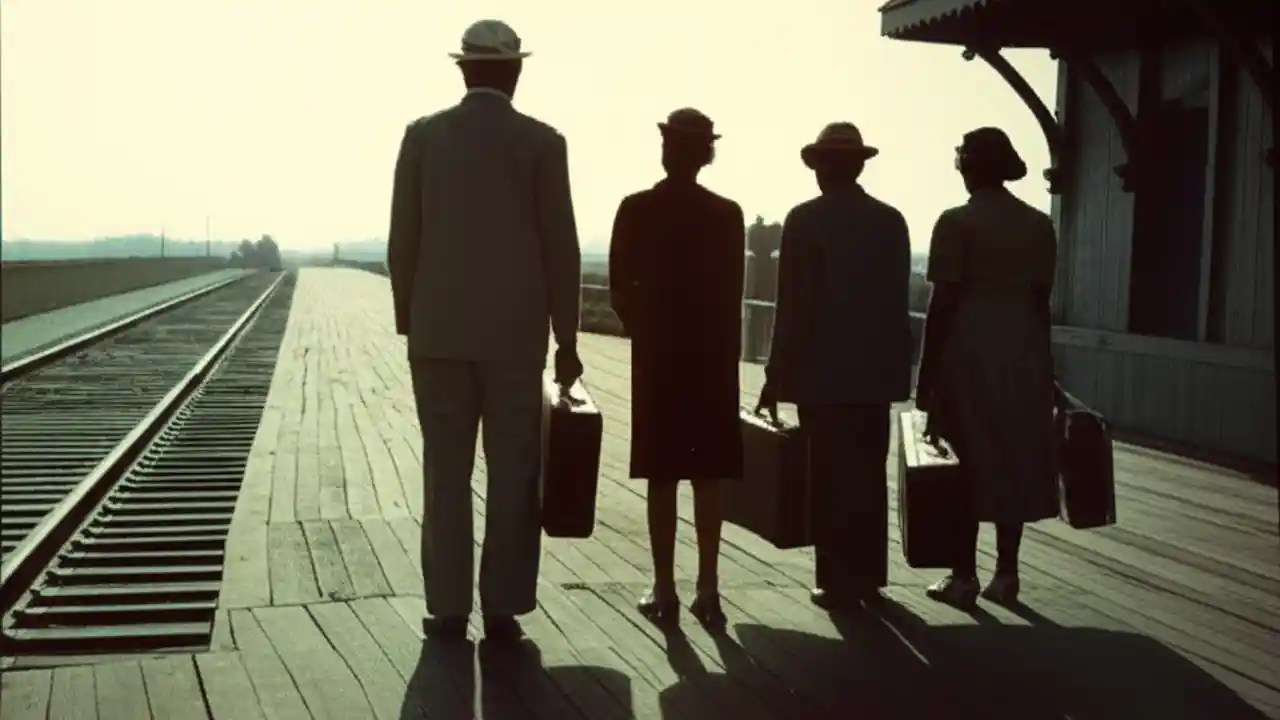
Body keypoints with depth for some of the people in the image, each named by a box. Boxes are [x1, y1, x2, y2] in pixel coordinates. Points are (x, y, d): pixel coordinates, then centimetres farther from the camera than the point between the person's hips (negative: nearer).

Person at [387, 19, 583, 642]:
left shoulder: (423, 135, 1)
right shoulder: (542, 141, -3)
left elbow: (403, 241, 1)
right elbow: (560, 246, -3)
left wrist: (408, 323, 12)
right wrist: (566, 337, 4)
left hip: (439, 331, 1)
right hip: (516, 332, -1)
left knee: (445, 472, 6)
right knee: (513, 472, 6)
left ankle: (448, 608, 9)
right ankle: (503, 607, 8)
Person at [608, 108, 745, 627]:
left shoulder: (636, 209, -6)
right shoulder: (727, 214, -1)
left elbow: (619, 292, -5)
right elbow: (733, 296, 1)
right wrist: (728, 354, 13)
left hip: (657, 356, -2)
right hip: (713, 356, 2)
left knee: (661, 477, 3)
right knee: (708, 477, 7)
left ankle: (664, 591, 5)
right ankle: (708, 589, 10)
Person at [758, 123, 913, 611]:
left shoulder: (805, 220, -9)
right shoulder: (892, 221, 5)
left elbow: (793, 306, -11)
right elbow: (899, 302, 8)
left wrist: (776, 375, -5)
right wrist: (896, 365, 16)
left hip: (823, 369, -5)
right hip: (876, 369, 5)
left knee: (831, 476, 0)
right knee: (869, 474, 12)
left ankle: (839, 582, 3)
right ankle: (869, 577, 20)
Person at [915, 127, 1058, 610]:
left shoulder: (957, 223, -8)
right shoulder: (1039, 225, 6)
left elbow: (943, 303, -10)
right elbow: (1041, 301, 7)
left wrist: (927, 376, -6)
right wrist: (1042, 366, 15)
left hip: (969, 352, -4)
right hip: (1022, 352, 4)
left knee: (969, 460, 2)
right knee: (1016, 460, 10)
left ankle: (964, 576, 5)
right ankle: (1006, 573, 14)